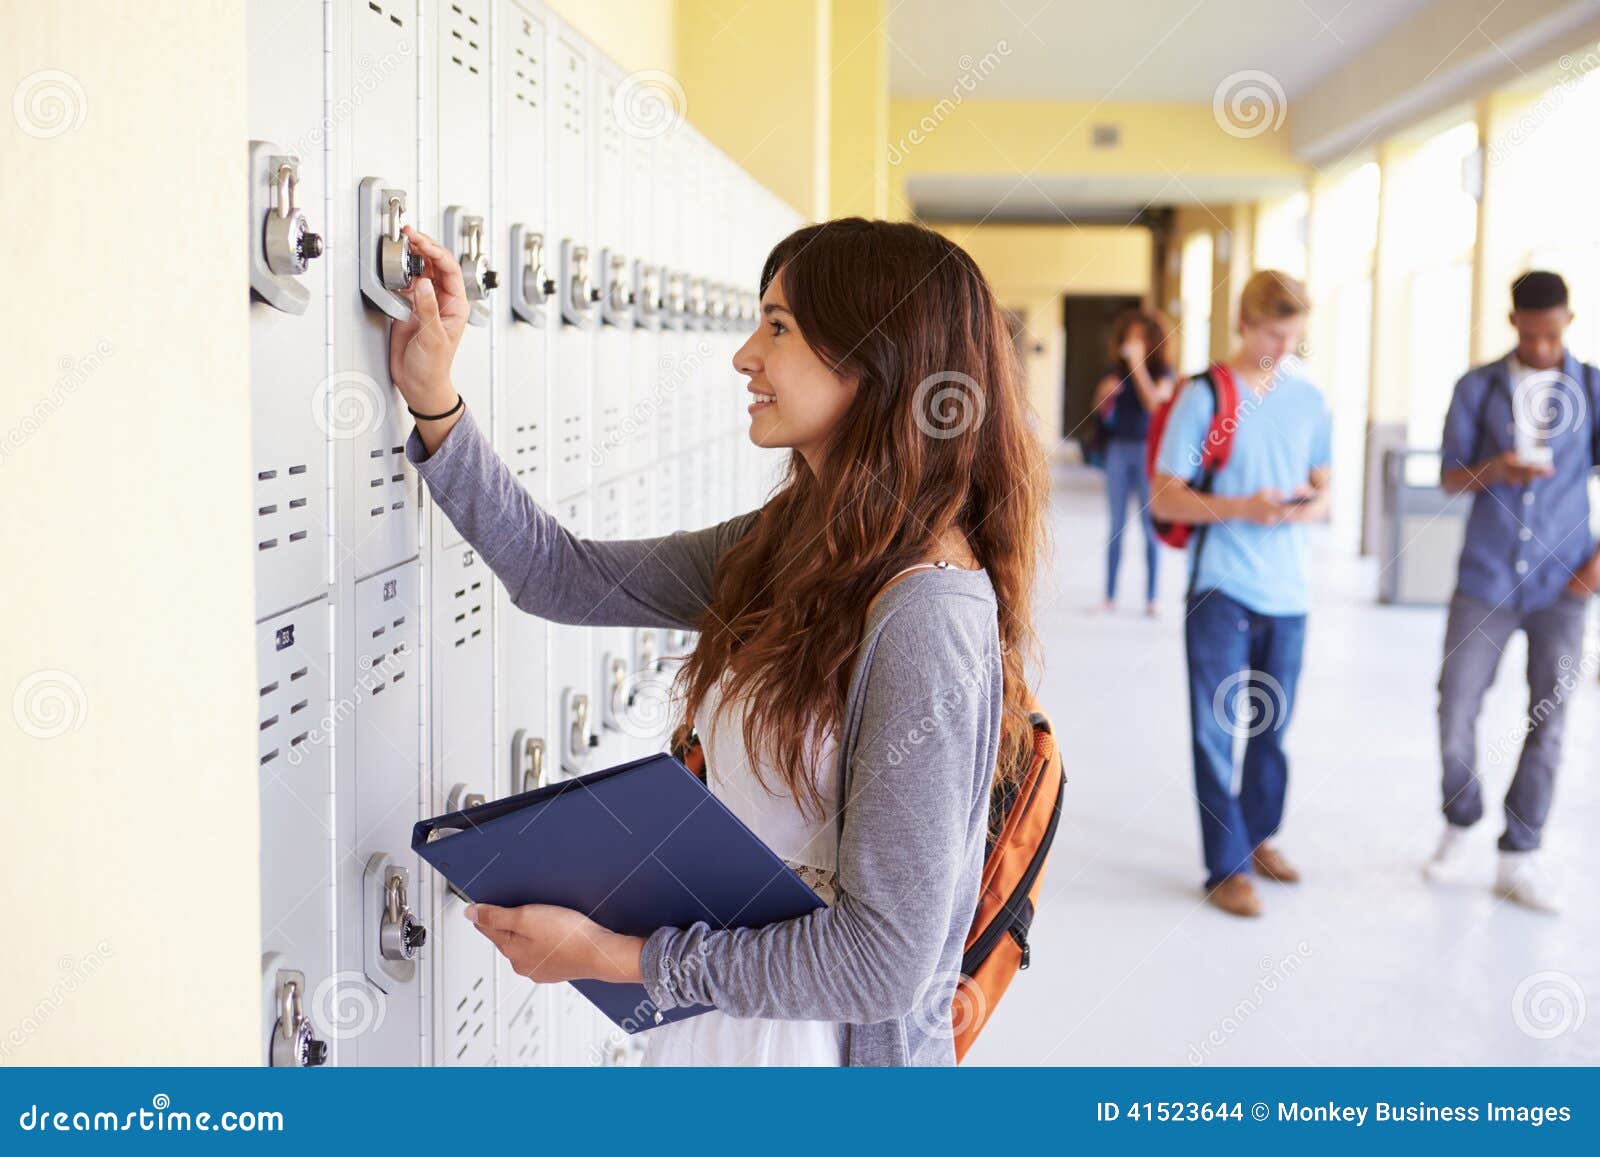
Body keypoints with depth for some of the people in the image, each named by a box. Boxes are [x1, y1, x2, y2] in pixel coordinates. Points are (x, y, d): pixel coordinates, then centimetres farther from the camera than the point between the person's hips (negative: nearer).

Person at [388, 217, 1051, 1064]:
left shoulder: (928, 619, -26)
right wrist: (432, 399, -1)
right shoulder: (785, 549, -1)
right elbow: (563, 575, 7)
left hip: (811, 1041, -7)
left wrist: (612, 956, -20)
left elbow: (884, 960, -26)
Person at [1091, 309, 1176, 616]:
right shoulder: (1116, 369, 7)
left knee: (1150, 525, -1)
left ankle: (1151, 598, 5)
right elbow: (1104, 412, 11)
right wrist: (1104, 393, -10)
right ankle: (1110, 596, 11)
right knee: (1117, 524, 6)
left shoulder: (1163, 371, -2)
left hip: (1148, 451, -3)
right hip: (1119, 450, 3)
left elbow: (1153, 402, -19)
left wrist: (1138, 365, -18)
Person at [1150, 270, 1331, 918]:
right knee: (1216, 731, -2)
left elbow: (1323, 492, 15)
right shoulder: (1203, 398, -6)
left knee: (1272, 727, 13)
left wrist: (1311, 504, -9)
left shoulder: (1308, 401, 8)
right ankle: (1226, 868, 5)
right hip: (1220, 590, -4)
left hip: (1287, 592, 4)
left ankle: (1259, 835, 32)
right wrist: (1242, 508, -21)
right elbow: (1164, 500, -8)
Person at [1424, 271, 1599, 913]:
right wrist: (1492, 469, -17)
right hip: (1485, 578, 0)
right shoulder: (1478, 387, 3)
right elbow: (1449, 477, 4)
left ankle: (1519, 859, 12)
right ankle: (1458, 829, 22)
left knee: (1548, 718, 1)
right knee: (1456, 705, -1)